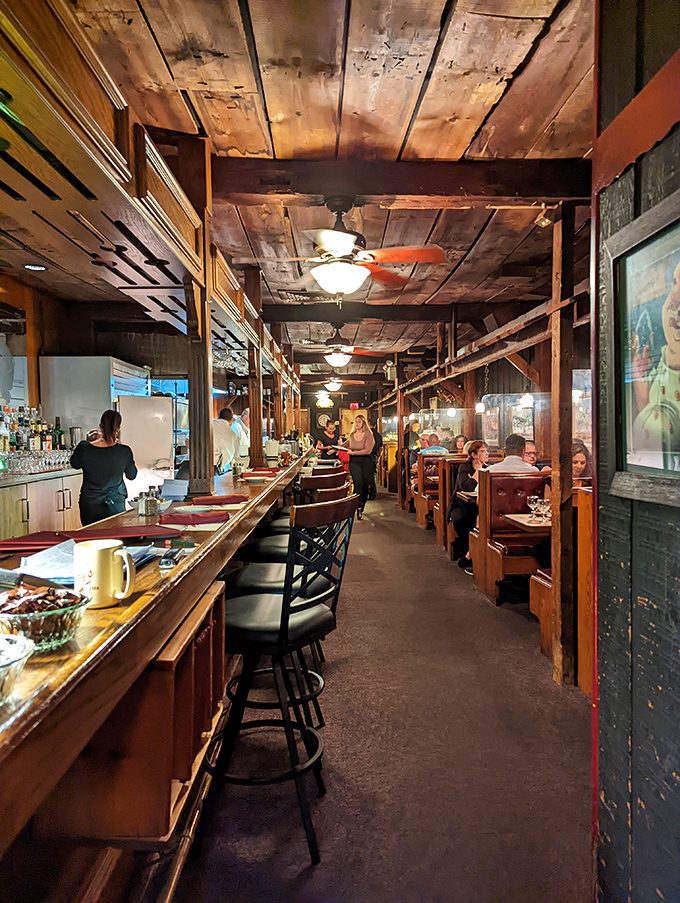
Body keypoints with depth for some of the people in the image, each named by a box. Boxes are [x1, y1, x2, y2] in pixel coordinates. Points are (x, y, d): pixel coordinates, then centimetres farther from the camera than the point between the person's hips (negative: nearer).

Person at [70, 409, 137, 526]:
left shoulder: (84, 448, -15)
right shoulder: (125, 451, -16)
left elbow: (75, 464, 9)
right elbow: (131, 476, 2)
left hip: (90, 506, 1)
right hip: (115, 506, -1)